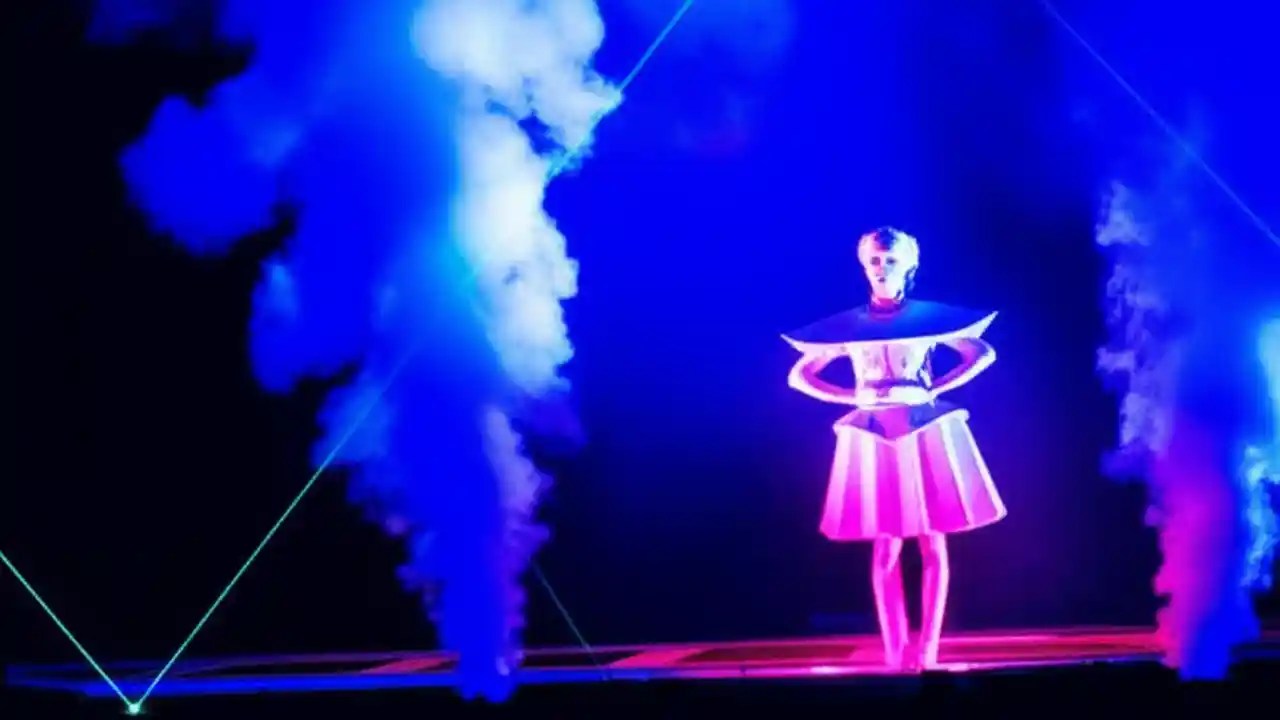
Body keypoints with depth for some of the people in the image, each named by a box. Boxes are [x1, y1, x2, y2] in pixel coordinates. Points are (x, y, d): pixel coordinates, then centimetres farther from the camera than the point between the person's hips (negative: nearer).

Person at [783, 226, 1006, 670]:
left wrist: (932, 389, -9)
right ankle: (895, 650, 4)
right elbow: (799, 376, 8)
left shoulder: (930, 317, 3)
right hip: (875, 437, 1)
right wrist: (852, 397, -5)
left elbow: (984, 354, 0)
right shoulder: (849, 325, 5)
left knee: (933, 545, -1)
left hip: (927, 432, -1)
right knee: (886, 549, 1)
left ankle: (927, 647, 4)